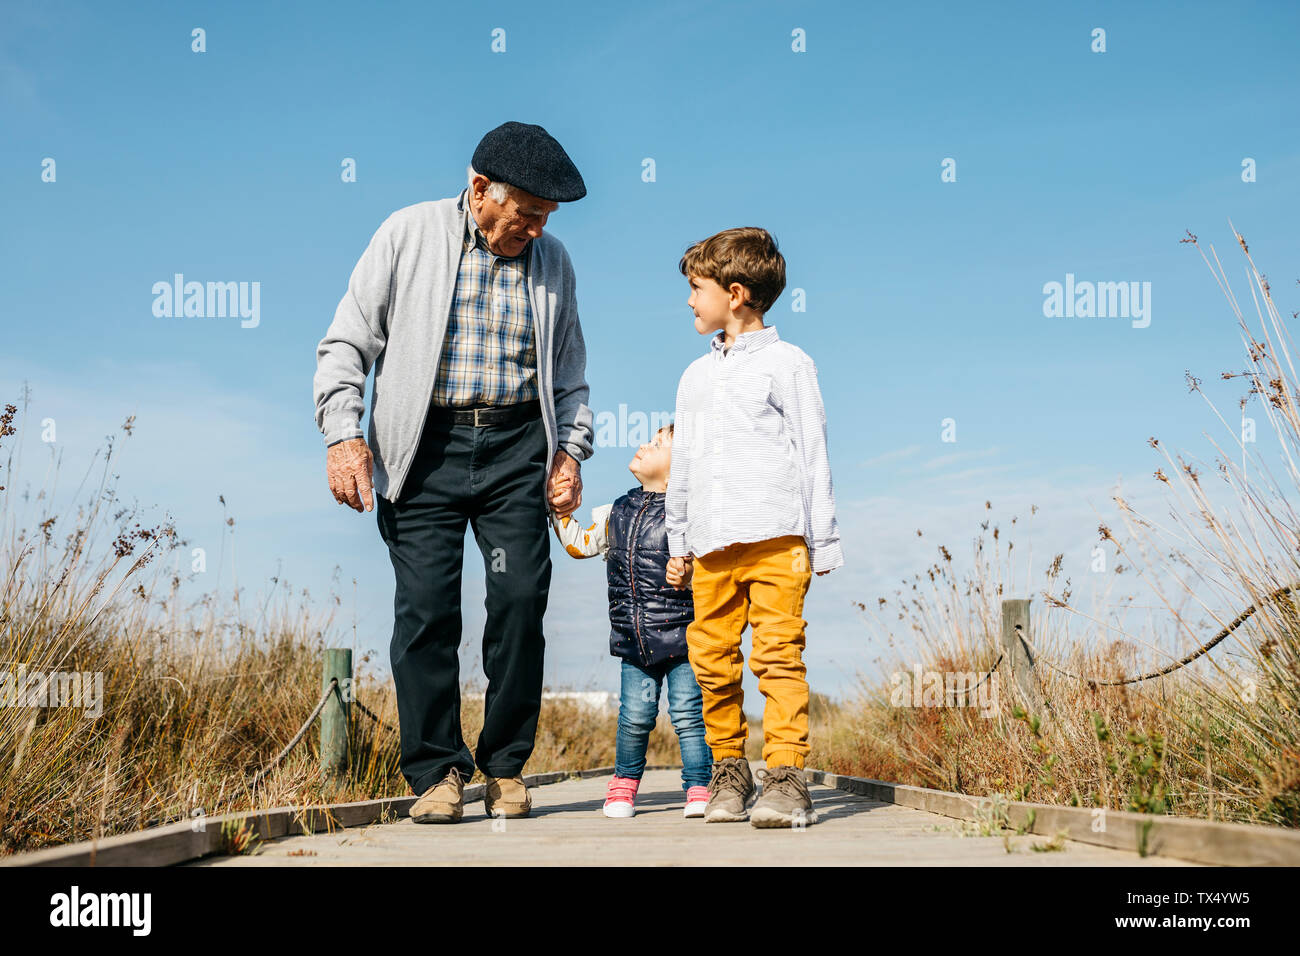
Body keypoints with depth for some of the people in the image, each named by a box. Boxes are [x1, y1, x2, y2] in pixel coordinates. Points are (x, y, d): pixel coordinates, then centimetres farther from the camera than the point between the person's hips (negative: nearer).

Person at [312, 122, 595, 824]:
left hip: (517, 449, 2)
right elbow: (347, 342, 4)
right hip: (424, 446, -2)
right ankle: (437, 771, 5)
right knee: (425, 606, -8)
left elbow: (568, 374, 22)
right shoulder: (410, 233, 4)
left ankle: (506, 767, 8)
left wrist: (571, 449, 7)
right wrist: (343, 433, -8)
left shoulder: (552, 259, 13)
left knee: (521, 599, -8)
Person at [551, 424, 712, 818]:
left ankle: (699, 788, 7)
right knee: (635, 715, 4)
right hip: (634, 638, 4)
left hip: (682, 636, -4)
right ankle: (625, 781, 24)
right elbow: (580, 544, 24)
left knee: (688, 714, -4)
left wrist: (689, 574, -26)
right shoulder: (618, 513, 12)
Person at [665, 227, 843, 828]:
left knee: (778, 654, -9)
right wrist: (678, 542, 21)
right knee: (712, 659, 2)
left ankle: (786, 778, -6)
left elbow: (813, 455, 3)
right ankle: (728, 769, 14)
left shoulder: (787, 363, 5)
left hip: (775, 538, -5)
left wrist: (821, 542, 0)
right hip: (711, 546, 5)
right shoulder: (696, 376, 21)